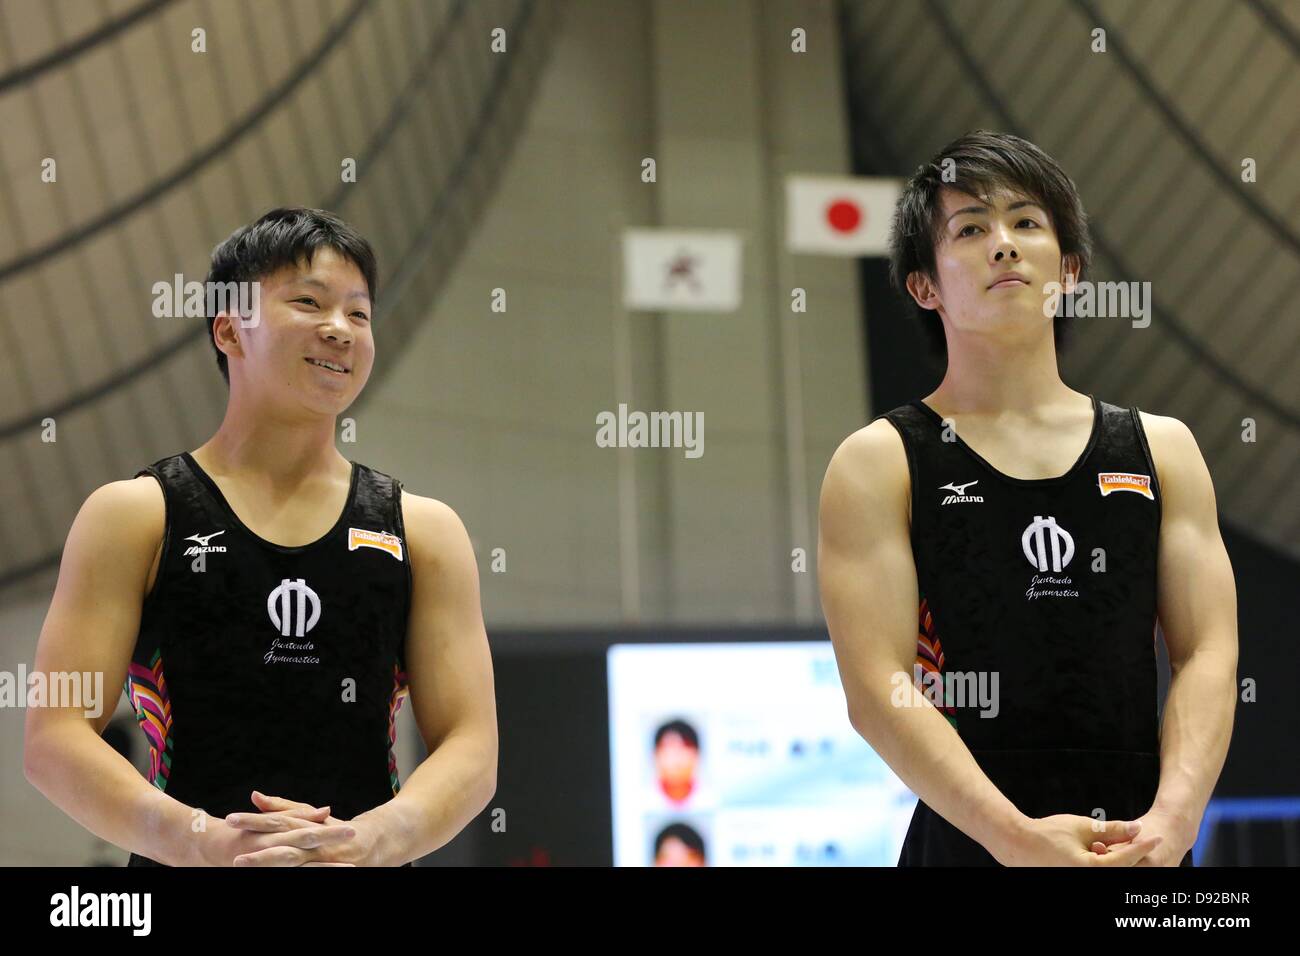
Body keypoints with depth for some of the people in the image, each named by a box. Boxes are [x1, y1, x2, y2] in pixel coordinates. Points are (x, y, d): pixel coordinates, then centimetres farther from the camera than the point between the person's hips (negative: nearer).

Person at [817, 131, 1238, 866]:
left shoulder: (1162, 449, 8)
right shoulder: (881, 464, 0)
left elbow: (1208, 655, 2)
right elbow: (878, 690, -9)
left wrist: (1171, 818, -15)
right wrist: (1017, 836, -20)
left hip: (1145, 849, 2)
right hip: (970, 847, -2)